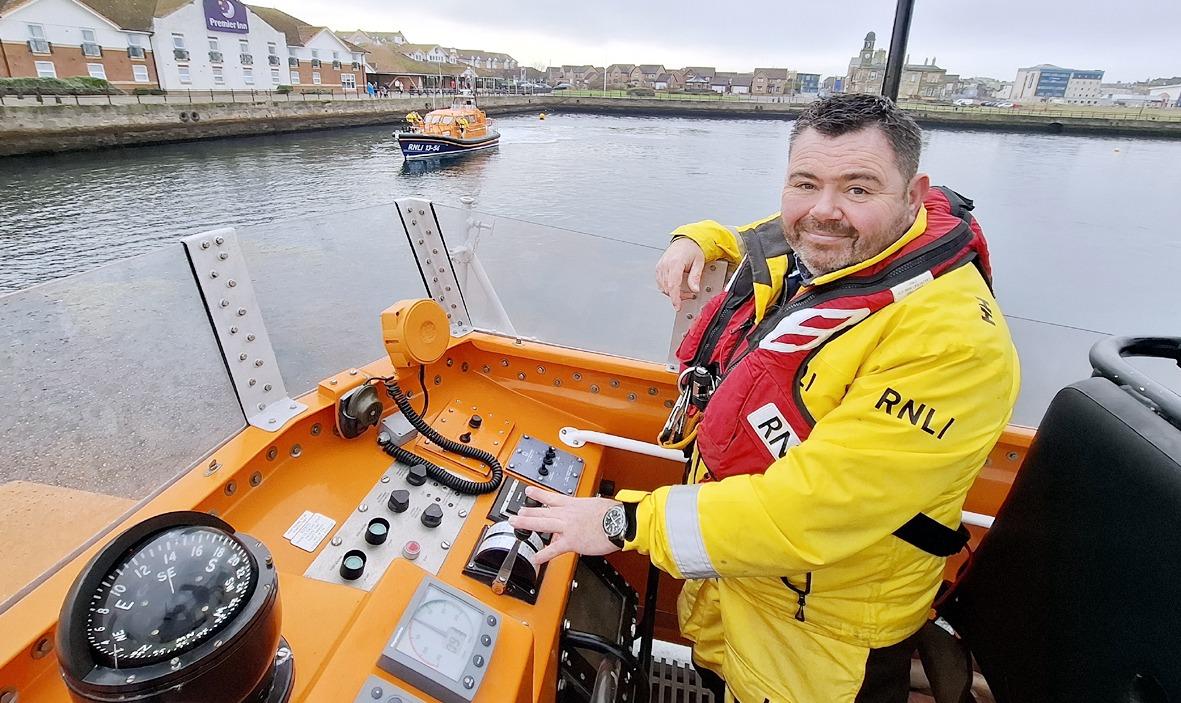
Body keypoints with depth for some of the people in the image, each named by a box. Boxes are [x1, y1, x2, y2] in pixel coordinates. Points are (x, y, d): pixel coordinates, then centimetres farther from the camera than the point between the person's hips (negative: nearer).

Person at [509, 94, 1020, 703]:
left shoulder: (950, 337, -33)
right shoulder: (806, 248, -9)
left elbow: (809, 512, -37)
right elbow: (748, 237, 17)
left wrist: (625, 522, -30)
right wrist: (696, 239, -4)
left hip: (820, 626, -6)